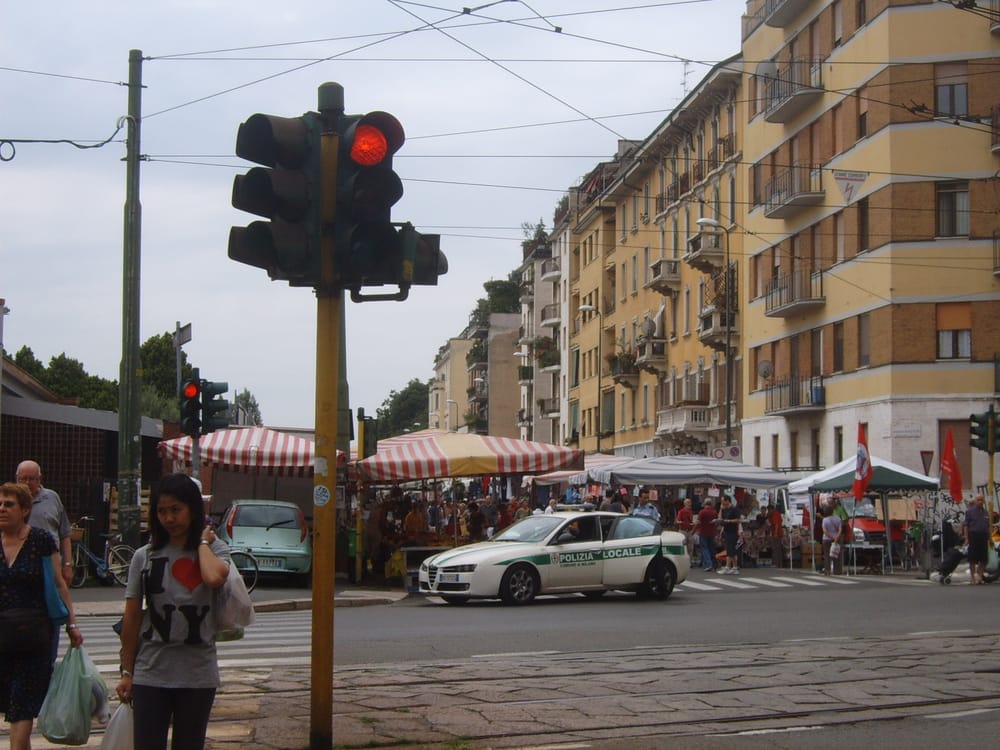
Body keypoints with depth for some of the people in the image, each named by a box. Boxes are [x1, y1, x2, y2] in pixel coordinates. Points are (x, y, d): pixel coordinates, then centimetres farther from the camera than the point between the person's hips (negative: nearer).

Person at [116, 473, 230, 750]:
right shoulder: (145, 556, 3)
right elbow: (132, 618, 5)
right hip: (151, 672, 0)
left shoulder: (214, 549, 1)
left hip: (197, 674, 0)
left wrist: (203, 542, -8)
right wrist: (127, 672, 4)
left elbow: (214, 578, -25)